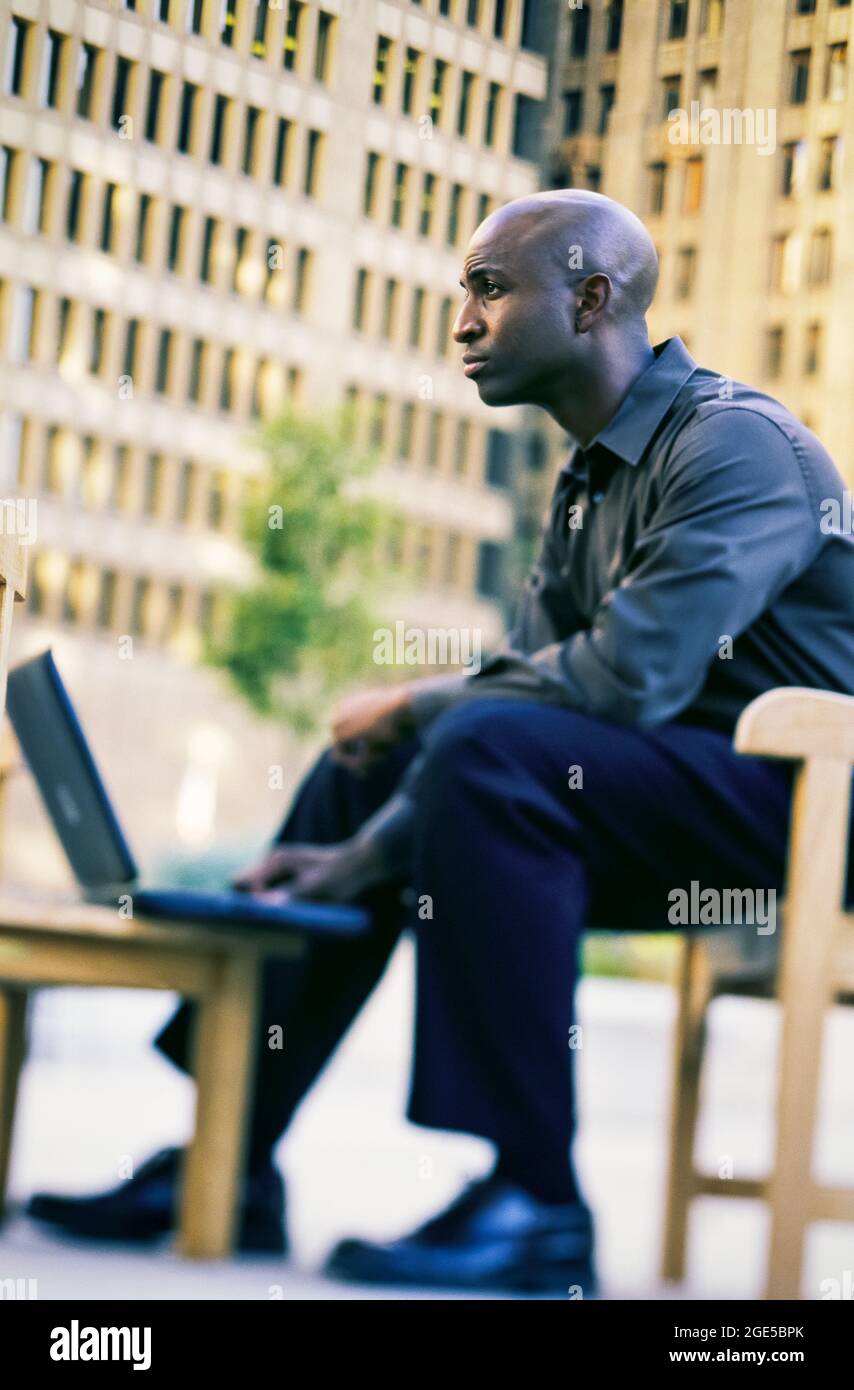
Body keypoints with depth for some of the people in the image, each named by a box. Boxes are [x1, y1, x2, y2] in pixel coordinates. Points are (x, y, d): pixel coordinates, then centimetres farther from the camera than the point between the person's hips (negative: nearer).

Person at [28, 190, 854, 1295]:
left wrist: (419, 706, -12)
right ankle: (228, 1159, 10)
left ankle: (532, 1207, -28)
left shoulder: (733, 441, -15)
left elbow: (632, 673, -27)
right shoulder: (589, 479, 16)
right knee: (367, 766, 13)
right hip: (651, 799, 10)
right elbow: (522, 678, 12)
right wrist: (363, 857, -1)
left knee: (489, 751, -31)